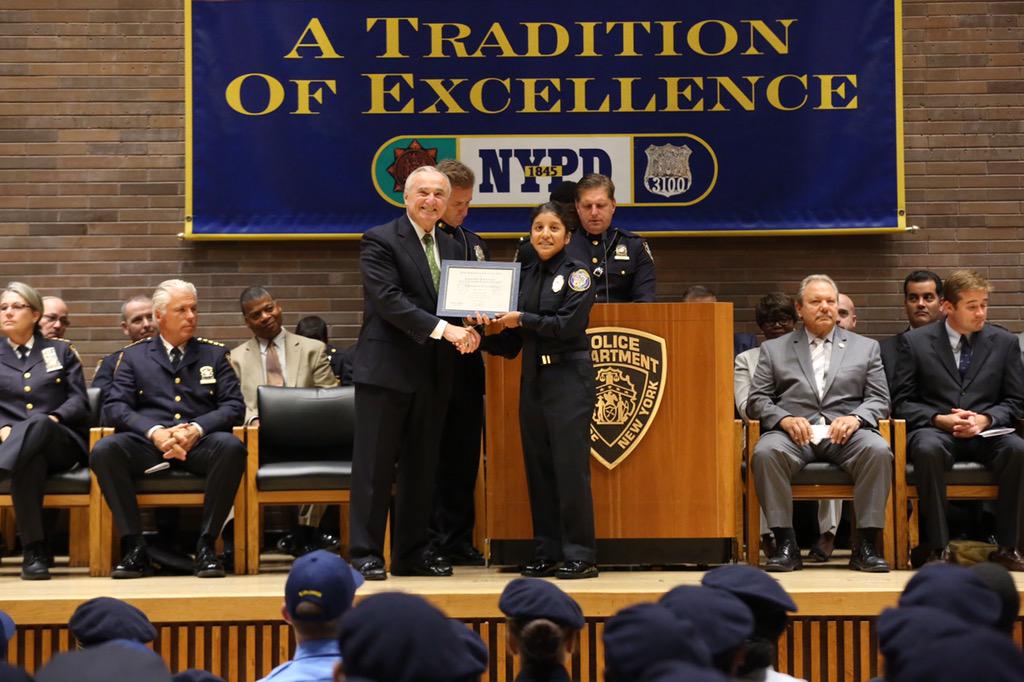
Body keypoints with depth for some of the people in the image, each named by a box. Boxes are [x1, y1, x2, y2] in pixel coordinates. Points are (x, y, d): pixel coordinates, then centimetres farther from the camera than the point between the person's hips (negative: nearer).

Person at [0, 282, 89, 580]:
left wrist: (52, 419, -13)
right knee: (31, 460, -40)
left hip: (61, 443, 0)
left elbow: (79, 401, 8)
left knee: (38, 423, -40)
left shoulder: (61, 351, 19)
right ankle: (33, 550, -43)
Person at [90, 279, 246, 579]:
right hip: (147, 443, 0)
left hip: (200, 443, 0)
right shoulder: (133, 356, 15)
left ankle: (206, 545, -25)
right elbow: (116, 406, 4)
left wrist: (197, 429, -13)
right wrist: (154, 432, -15)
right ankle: (134, 547, -24)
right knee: (104, 451, -31)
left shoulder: (215, 354, 16)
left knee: (231, 448, -34)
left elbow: (234, 406, 6)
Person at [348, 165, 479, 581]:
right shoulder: (380, 241, -7)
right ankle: (365, 554, 2)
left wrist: (468, 329, -7)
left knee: (421, 468, 11)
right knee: (375, 466, -3)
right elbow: (389, 299, -17)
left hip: (432, 375, 7)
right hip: (386, 370, -7)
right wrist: (443, 329, -23)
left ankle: (411, 552, 18)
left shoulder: (450, 247, 16)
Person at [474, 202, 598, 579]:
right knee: (538, 467, 6)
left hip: (569, 378, -6)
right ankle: (548, 553, 13)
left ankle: (580, 556, -3)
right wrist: (487, 333, -2)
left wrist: (522, 320, -12)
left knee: (570, 466, -8)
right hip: (533, 378, 6)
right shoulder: (525, 275, 13)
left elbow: (569, 324, -14)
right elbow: (511, 342, 15)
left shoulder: (576, 273, -2)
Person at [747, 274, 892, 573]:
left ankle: (865, 545, -25)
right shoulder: (773, 349, 19)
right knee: (765, 452, -34)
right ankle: (785, 543, -26)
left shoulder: (866, 347, 21)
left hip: (845, 432, 0)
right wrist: (784, 419, -11)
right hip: (794, 433, 0)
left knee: (878, 450, -33)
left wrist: (855, 418, -10)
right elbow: (756, 401, 10)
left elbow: (879, 400, 12)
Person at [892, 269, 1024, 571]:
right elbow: (903, 401, 5)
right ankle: (936, 547, -30)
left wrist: (985, 419, -9)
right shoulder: (915, 342, 7)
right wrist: (940, 419, -12)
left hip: (986, 432, 2)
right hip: (935, 430, -2)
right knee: (928, 449, -38)